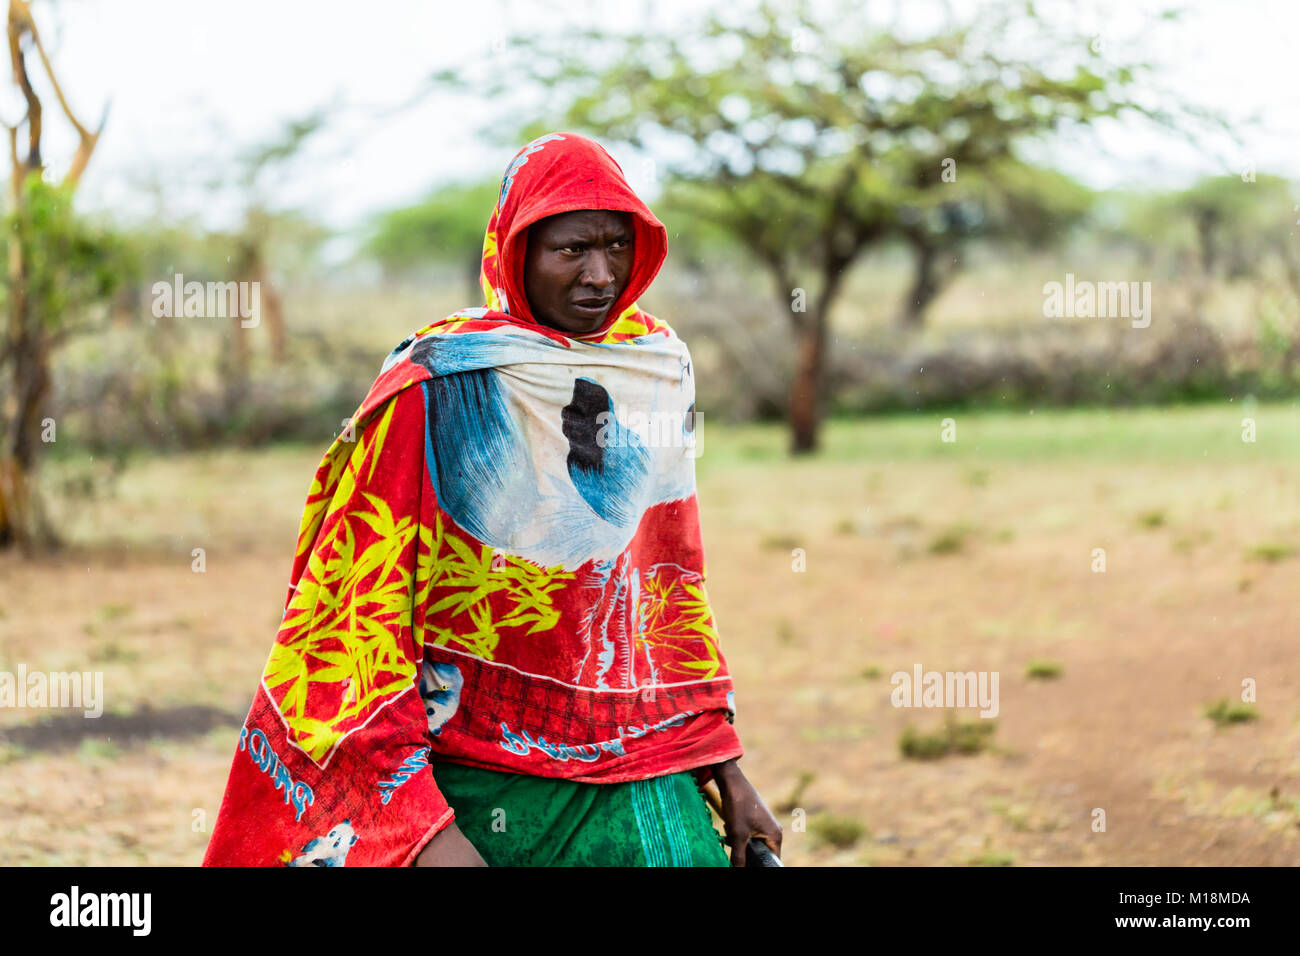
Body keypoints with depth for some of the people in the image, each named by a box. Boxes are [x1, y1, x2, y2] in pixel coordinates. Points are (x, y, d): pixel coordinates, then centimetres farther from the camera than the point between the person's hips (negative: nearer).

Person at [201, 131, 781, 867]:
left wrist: (729, 773, 13)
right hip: (484, 800, -4)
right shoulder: (437, 388, -11)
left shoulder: (660, 369, 6)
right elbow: (360, 610, -12)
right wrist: (419, 826, -19)